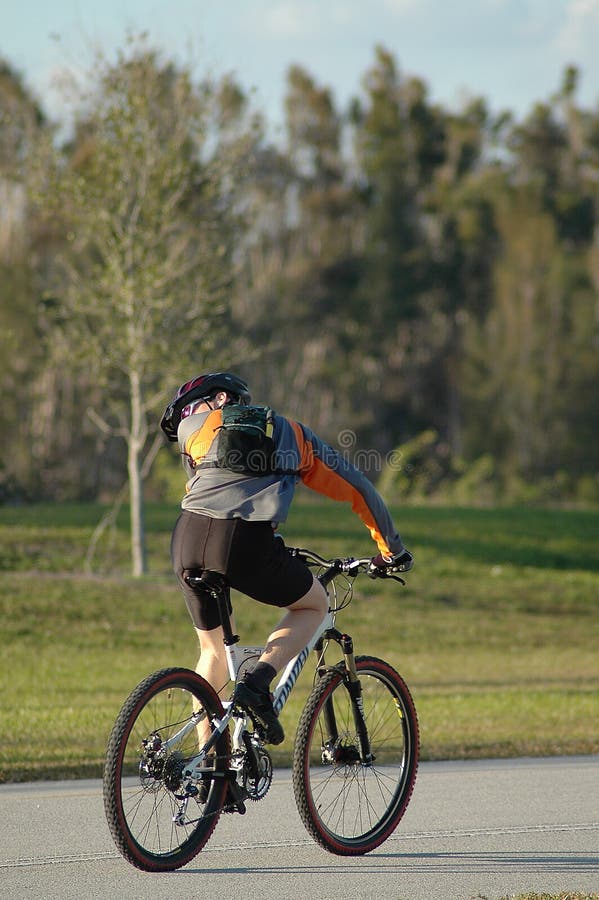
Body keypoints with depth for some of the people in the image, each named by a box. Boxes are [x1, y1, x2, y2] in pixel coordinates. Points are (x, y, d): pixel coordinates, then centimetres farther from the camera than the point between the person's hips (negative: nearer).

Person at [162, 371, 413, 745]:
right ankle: (258, 683, 0)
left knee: (213, 648, 23)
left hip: (189, 539, 2)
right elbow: (361, 491, 31)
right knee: (314, 604, 23)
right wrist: (393, 550, 43)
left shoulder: (192, 426, 24)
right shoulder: (294, 434, 27)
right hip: (246, 541, -2)